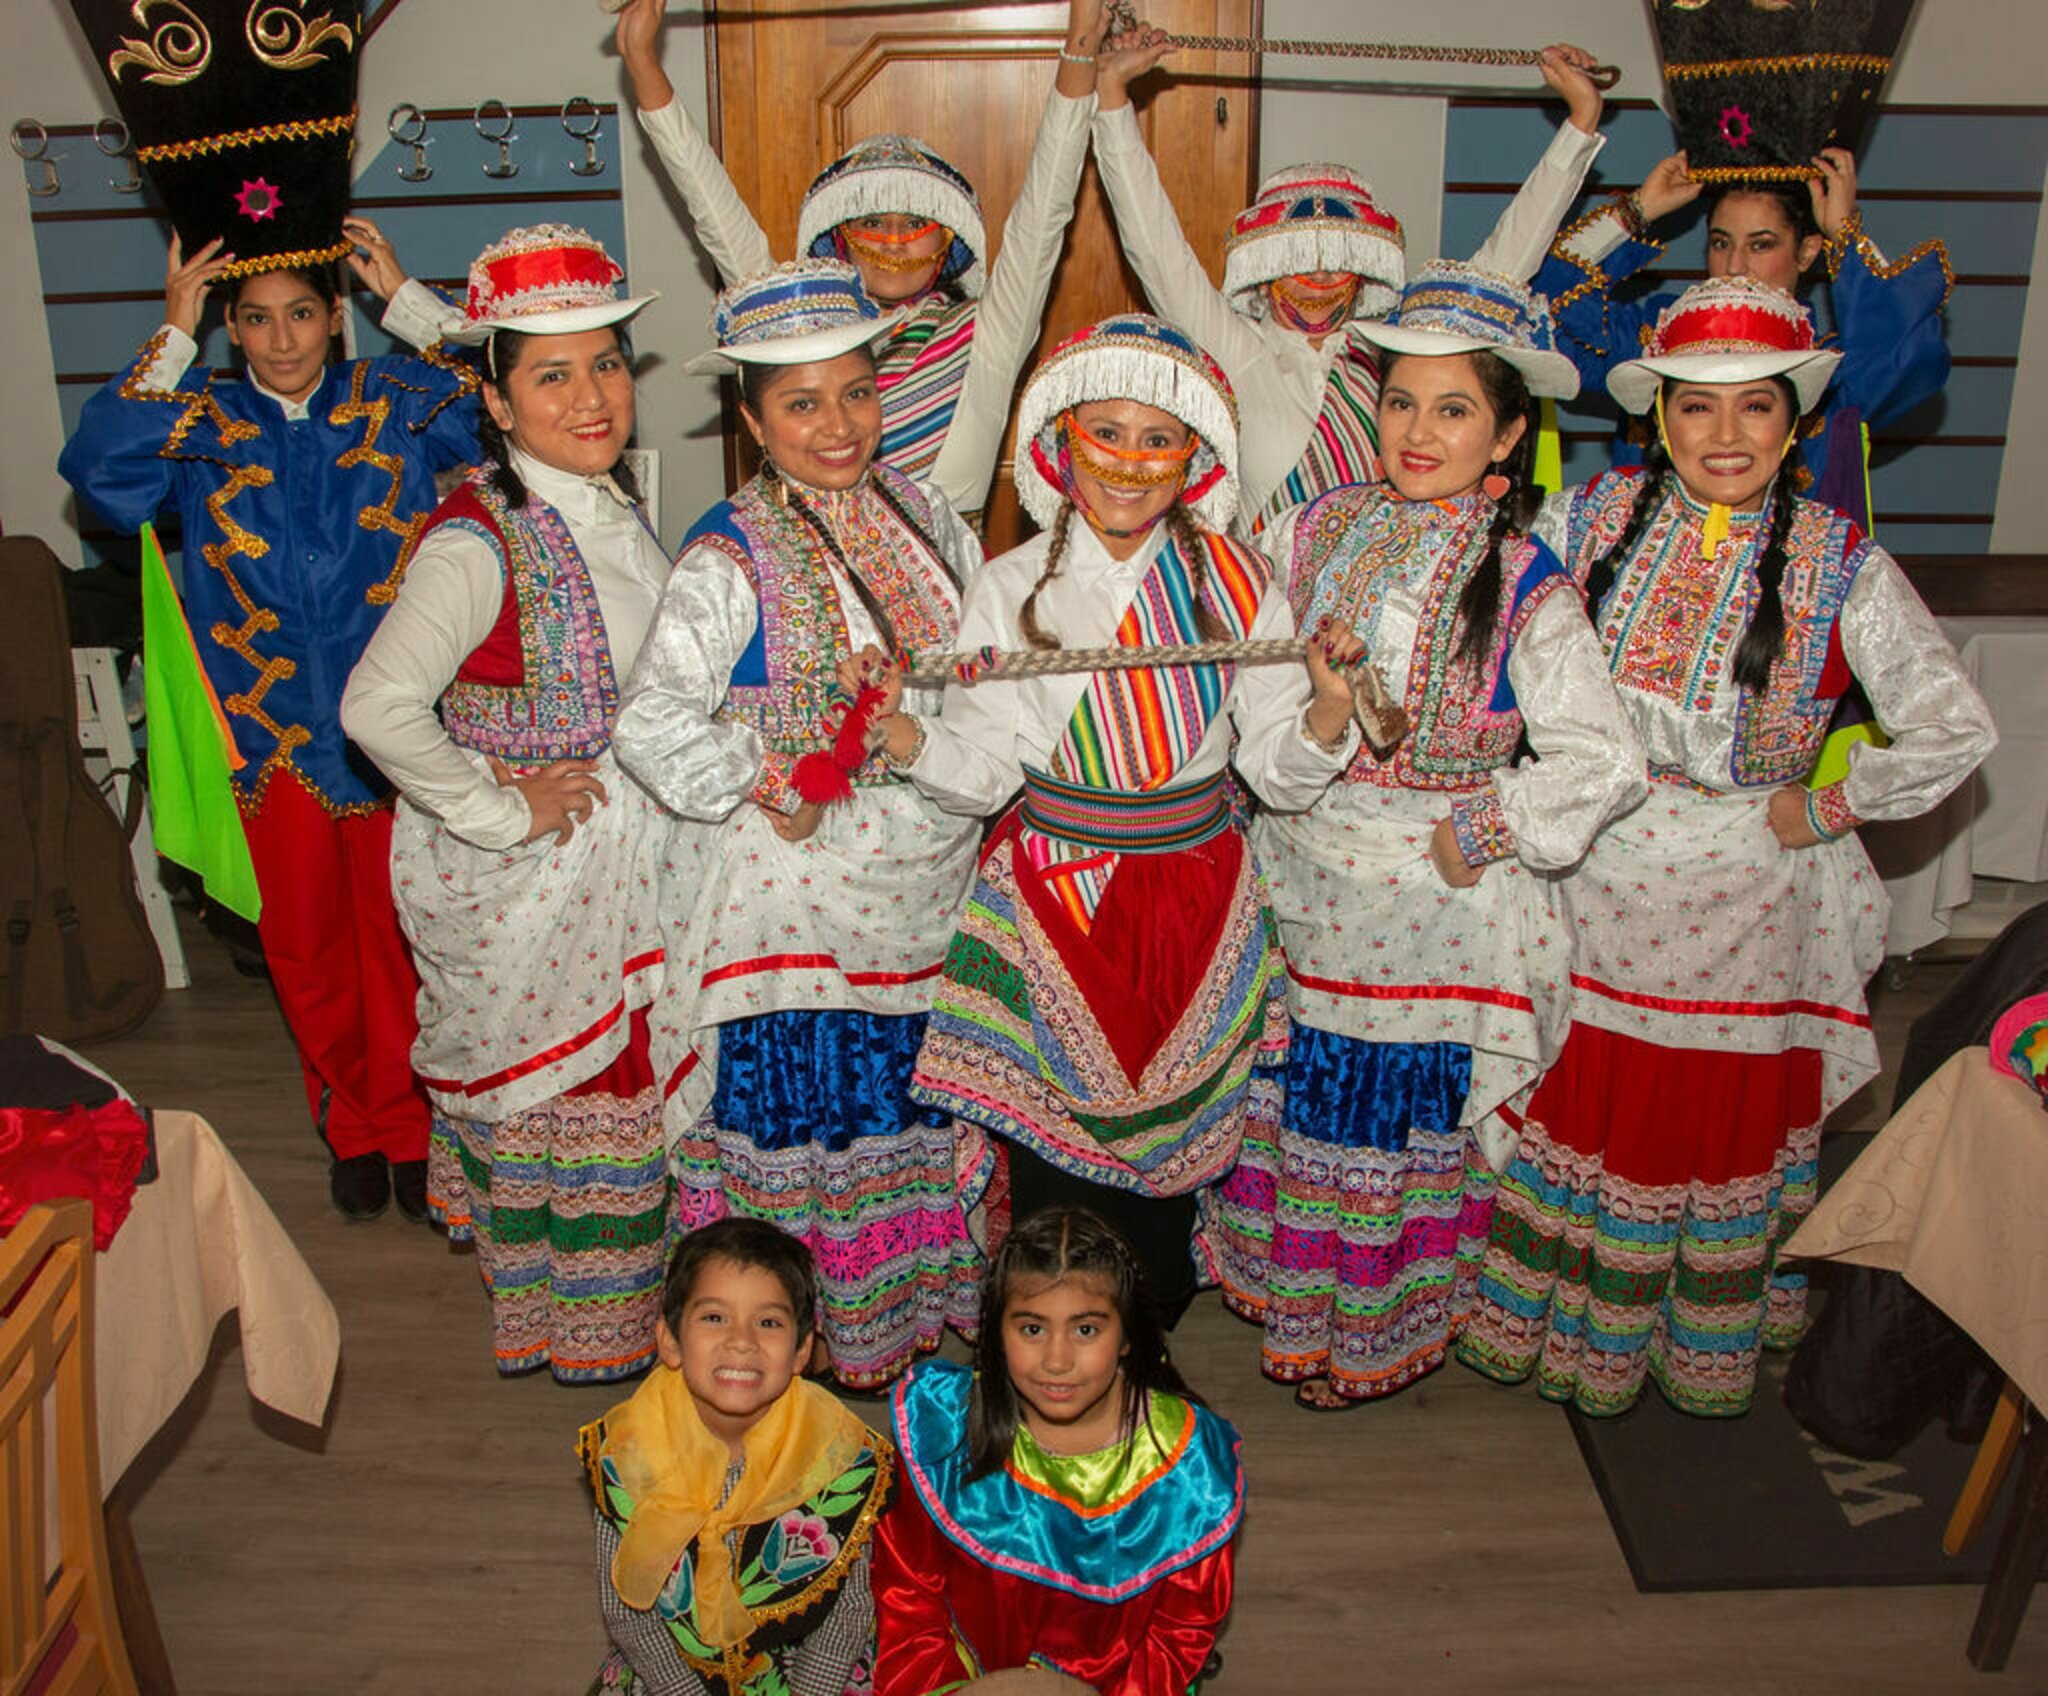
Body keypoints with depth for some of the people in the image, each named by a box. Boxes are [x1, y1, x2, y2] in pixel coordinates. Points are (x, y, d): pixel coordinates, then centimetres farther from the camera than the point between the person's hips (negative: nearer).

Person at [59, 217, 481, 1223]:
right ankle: (351, 1123, 33)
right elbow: (97, 468, -16)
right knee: (305, 940, 13)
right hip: (274, 725, 1)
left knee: (400, 930, 7)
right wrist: (175, 337, -15)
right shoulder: (201, 422, 2)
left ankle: (408, 1122, 27)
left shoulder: (392, 400, 2)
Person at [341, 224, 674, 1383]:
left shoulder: (614, 507, 3)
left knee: (630, 1074, 21)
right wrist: (500, 811, -25)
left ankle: (629, 1293, 43)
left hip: (631, 851, 8)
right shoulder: (481, 537, -24)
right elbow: (379, 706, -35)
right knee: (547, 1083, 8)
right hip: (528, 874, -8)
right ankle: (571, 1326, 28)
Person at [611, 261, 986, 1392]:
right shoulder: (731, 559, -15)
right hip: (800, 882, -6)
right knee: (804, 1105, 4)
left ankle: (925, 1296, 37)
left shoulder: (922, 514, 4)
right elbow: (652, 726, -19)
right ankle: (822, 1335, 24)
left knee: (922, 1096, 18)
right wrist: (766, 791, -15)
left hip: (931, 875, 6)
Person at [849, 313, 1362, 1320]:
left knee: (1167, 1155, 10)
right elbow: (983, 773, -5)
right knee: (1048, 1157, 3)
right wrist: (901, 733, -23)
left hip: (1196, 904, 1)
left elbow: (1278, 774, 0)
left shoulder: (1238, 584, 0)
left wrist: (1326, 714, -20)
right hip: (1050, 900, -1)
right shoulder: (1012, 588, -1)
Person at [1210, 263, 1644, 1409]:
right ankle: (1295, 1307, 37)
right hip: (1305, 878, 4)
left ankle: (1388, 1335, 31)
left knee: (1411, 1118, 8)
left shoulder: (1527, 586, -13)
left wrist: (1480, 832, -15)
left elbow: (1606, 762, -17)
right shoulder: (1316, 533, 0)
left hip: (1436, 897, -4)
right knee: (1298, 1100, 15)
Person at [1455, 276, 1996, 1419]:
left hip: (1742, 899, -1)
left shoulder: (1841, 566, -6)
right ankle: (1556, 1319, 34)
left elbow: (1955, 730, -3)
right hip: (1586, 882, 1)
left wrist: (1825, 809, -5)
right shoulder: (1589, 521, -2)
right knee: (1569, 1101, 10)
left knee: (1723, 1111, 12)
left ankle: (1704, 1339, 36)